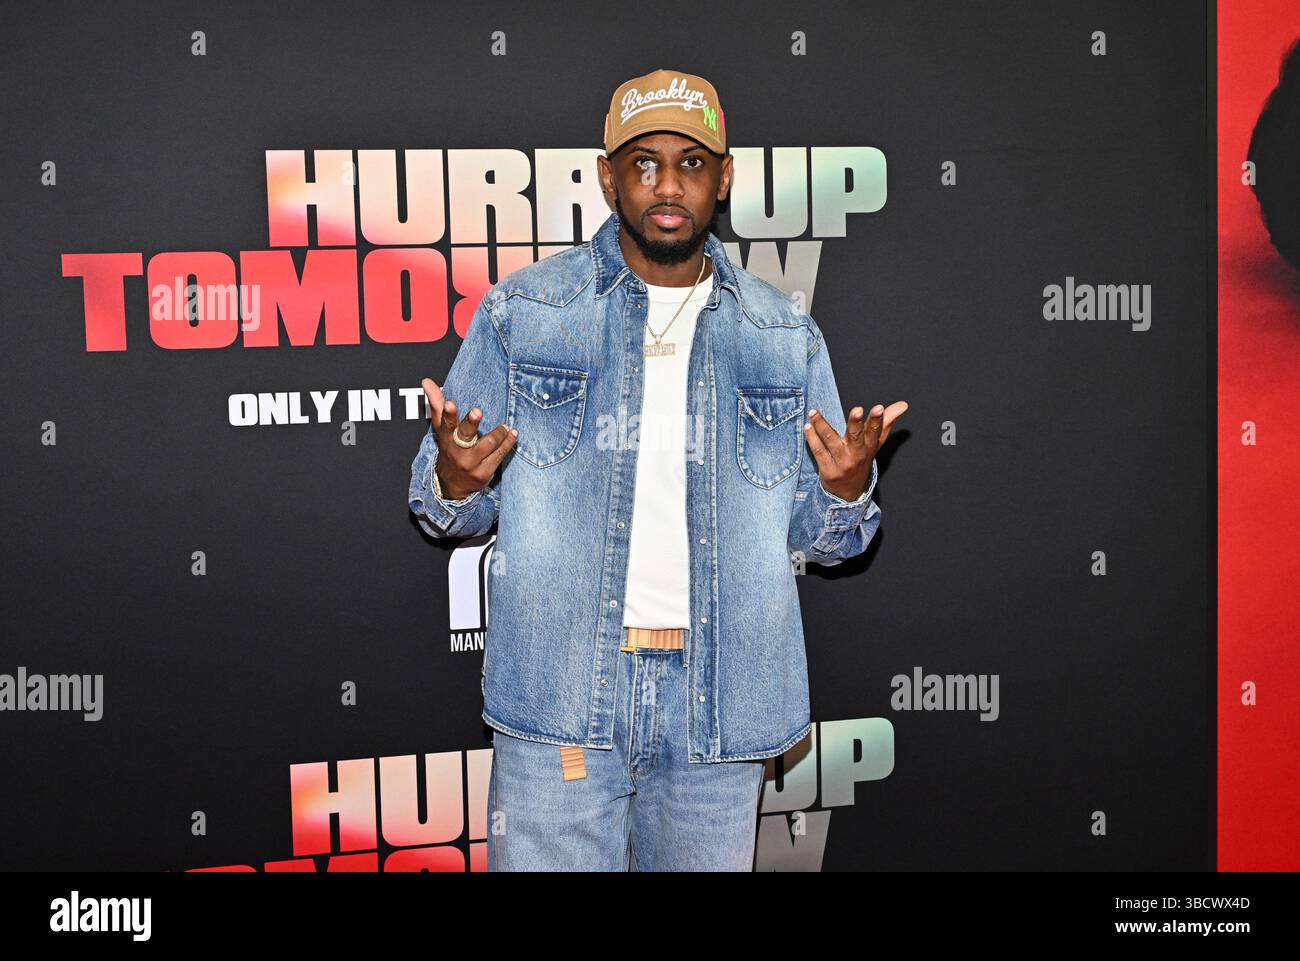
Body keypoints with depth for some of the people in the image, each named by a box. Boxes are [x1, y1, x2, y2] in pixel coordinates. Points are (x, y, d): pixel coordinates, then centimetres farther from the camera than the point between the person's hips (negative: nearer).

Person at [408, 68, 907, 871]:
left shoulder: (785, 338, 6)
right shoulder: (522, 312, 1)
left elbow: (817, 539, 9)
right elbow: (450, 512, 4)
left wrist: (845, 485, -13)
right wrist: (458, 478, -19)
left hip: (716, 705, 2)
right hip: (558, 696, -1)